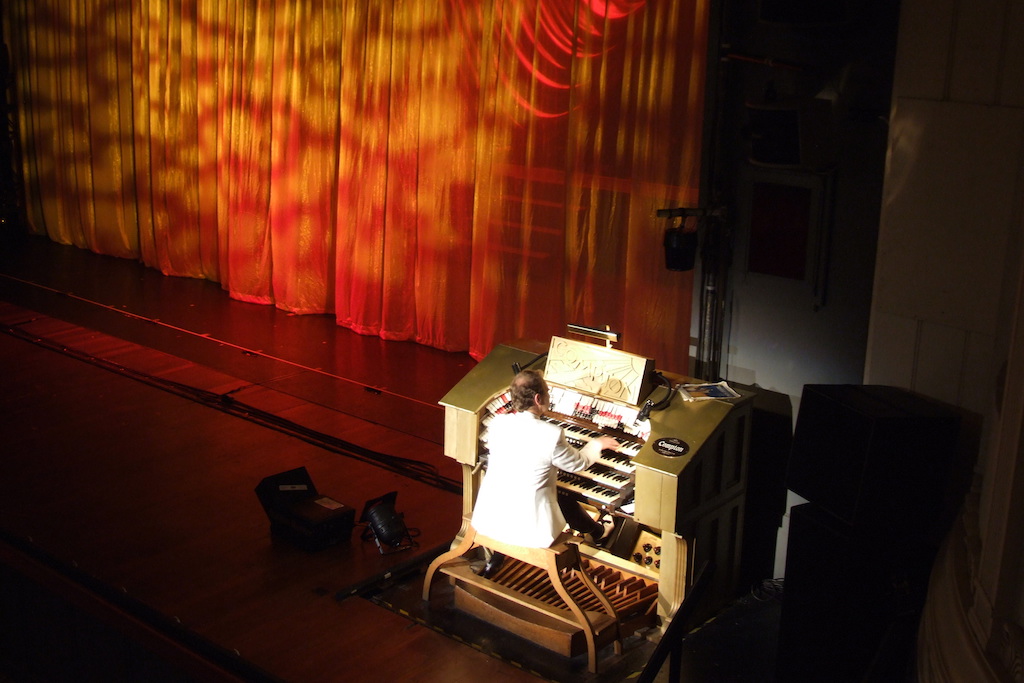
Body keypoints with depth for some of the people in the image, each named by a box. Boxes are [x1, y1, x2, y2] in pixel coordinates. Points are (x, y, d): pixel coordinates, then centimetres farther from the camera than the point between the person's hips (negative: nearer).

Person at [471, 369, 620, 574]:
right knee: (566, 501, 23)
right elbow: (578, 463, -2)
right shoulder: (551, 434, -20)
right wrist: (597, 444, 19)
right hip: (527, 529, -4)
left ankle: (496, 558, 33)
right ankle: (596, 532, 51)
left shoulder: (497, 423, -6)